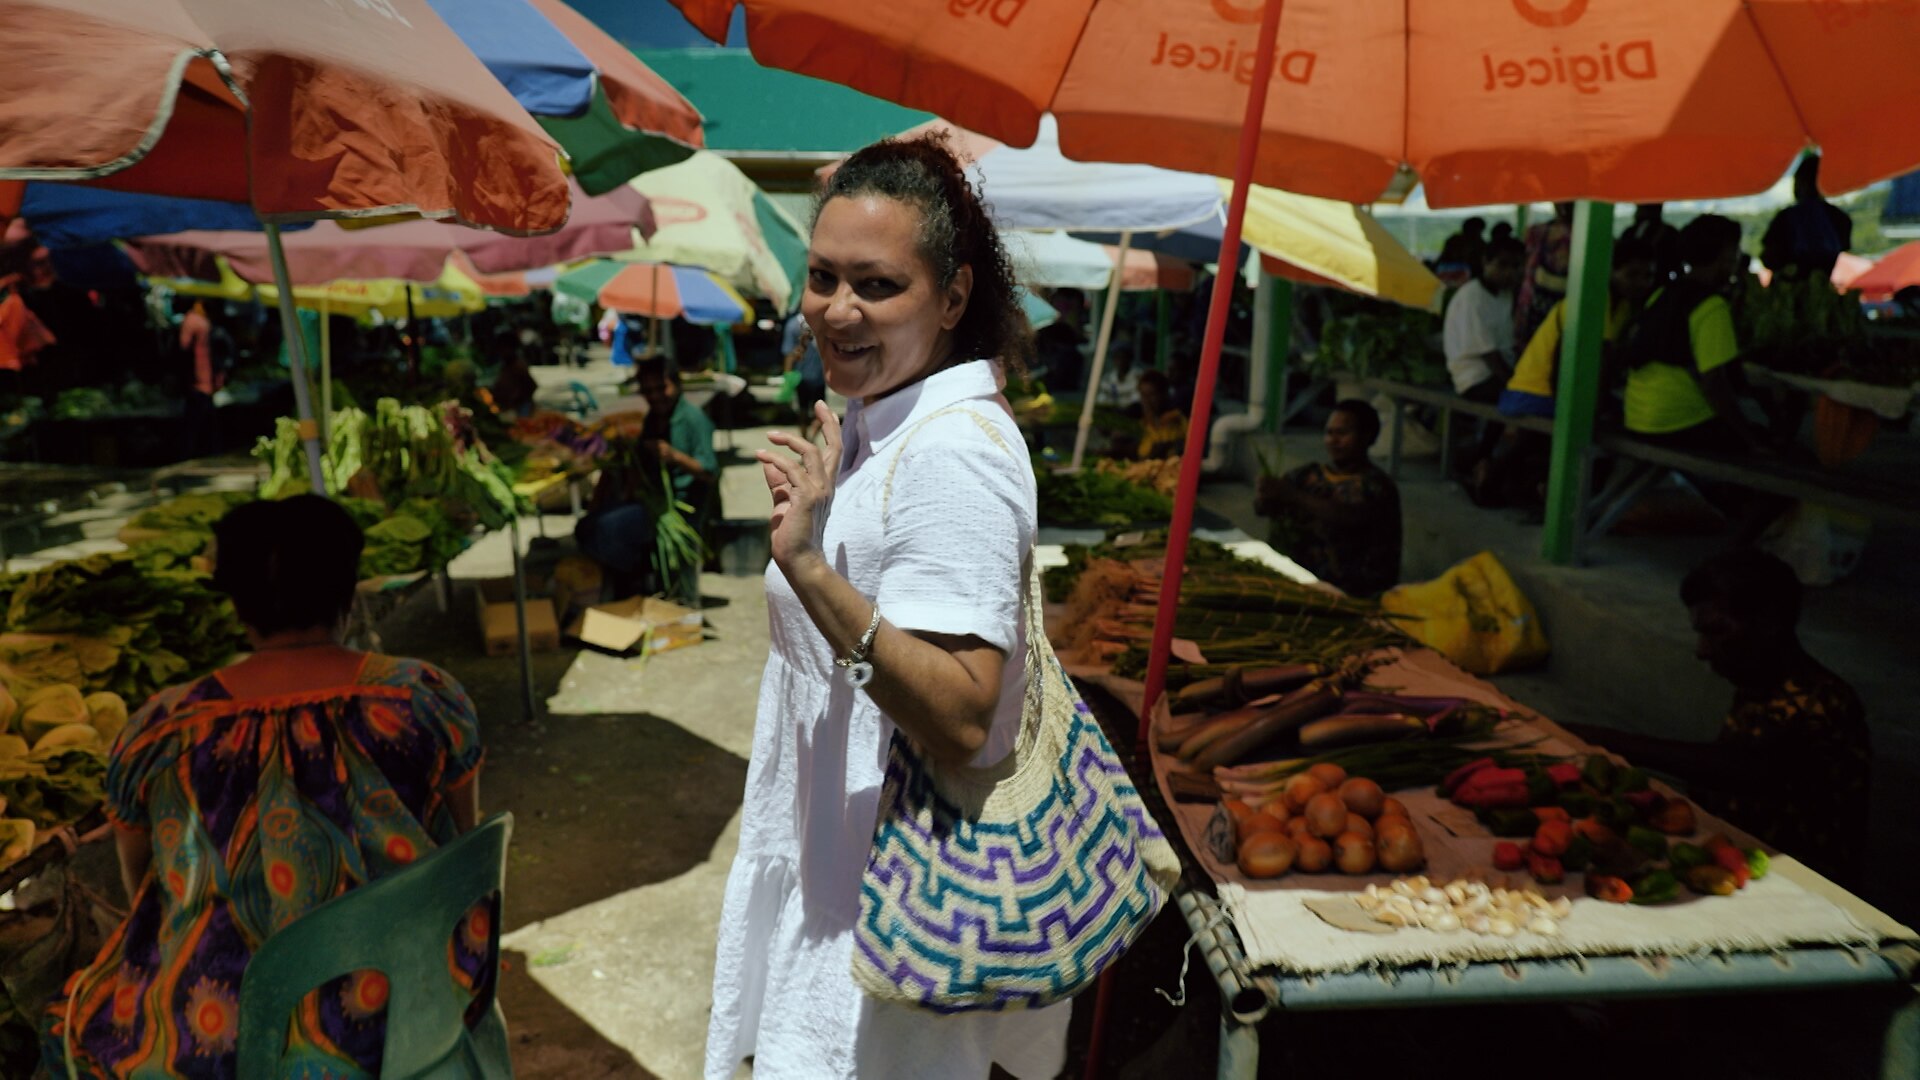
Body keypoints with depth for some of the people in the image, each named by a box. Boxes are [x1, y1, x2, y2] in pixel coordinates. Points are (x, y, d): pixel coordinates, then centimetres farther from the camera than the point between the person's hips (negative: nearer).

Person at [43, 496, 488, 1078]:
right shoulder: (430, 698, -11)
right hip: (410, 1015, 0)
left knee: (83, 1016, 31)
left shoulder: (157, 732, -9)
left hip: (216, 1031, 0)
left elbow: (140, 890, 7)